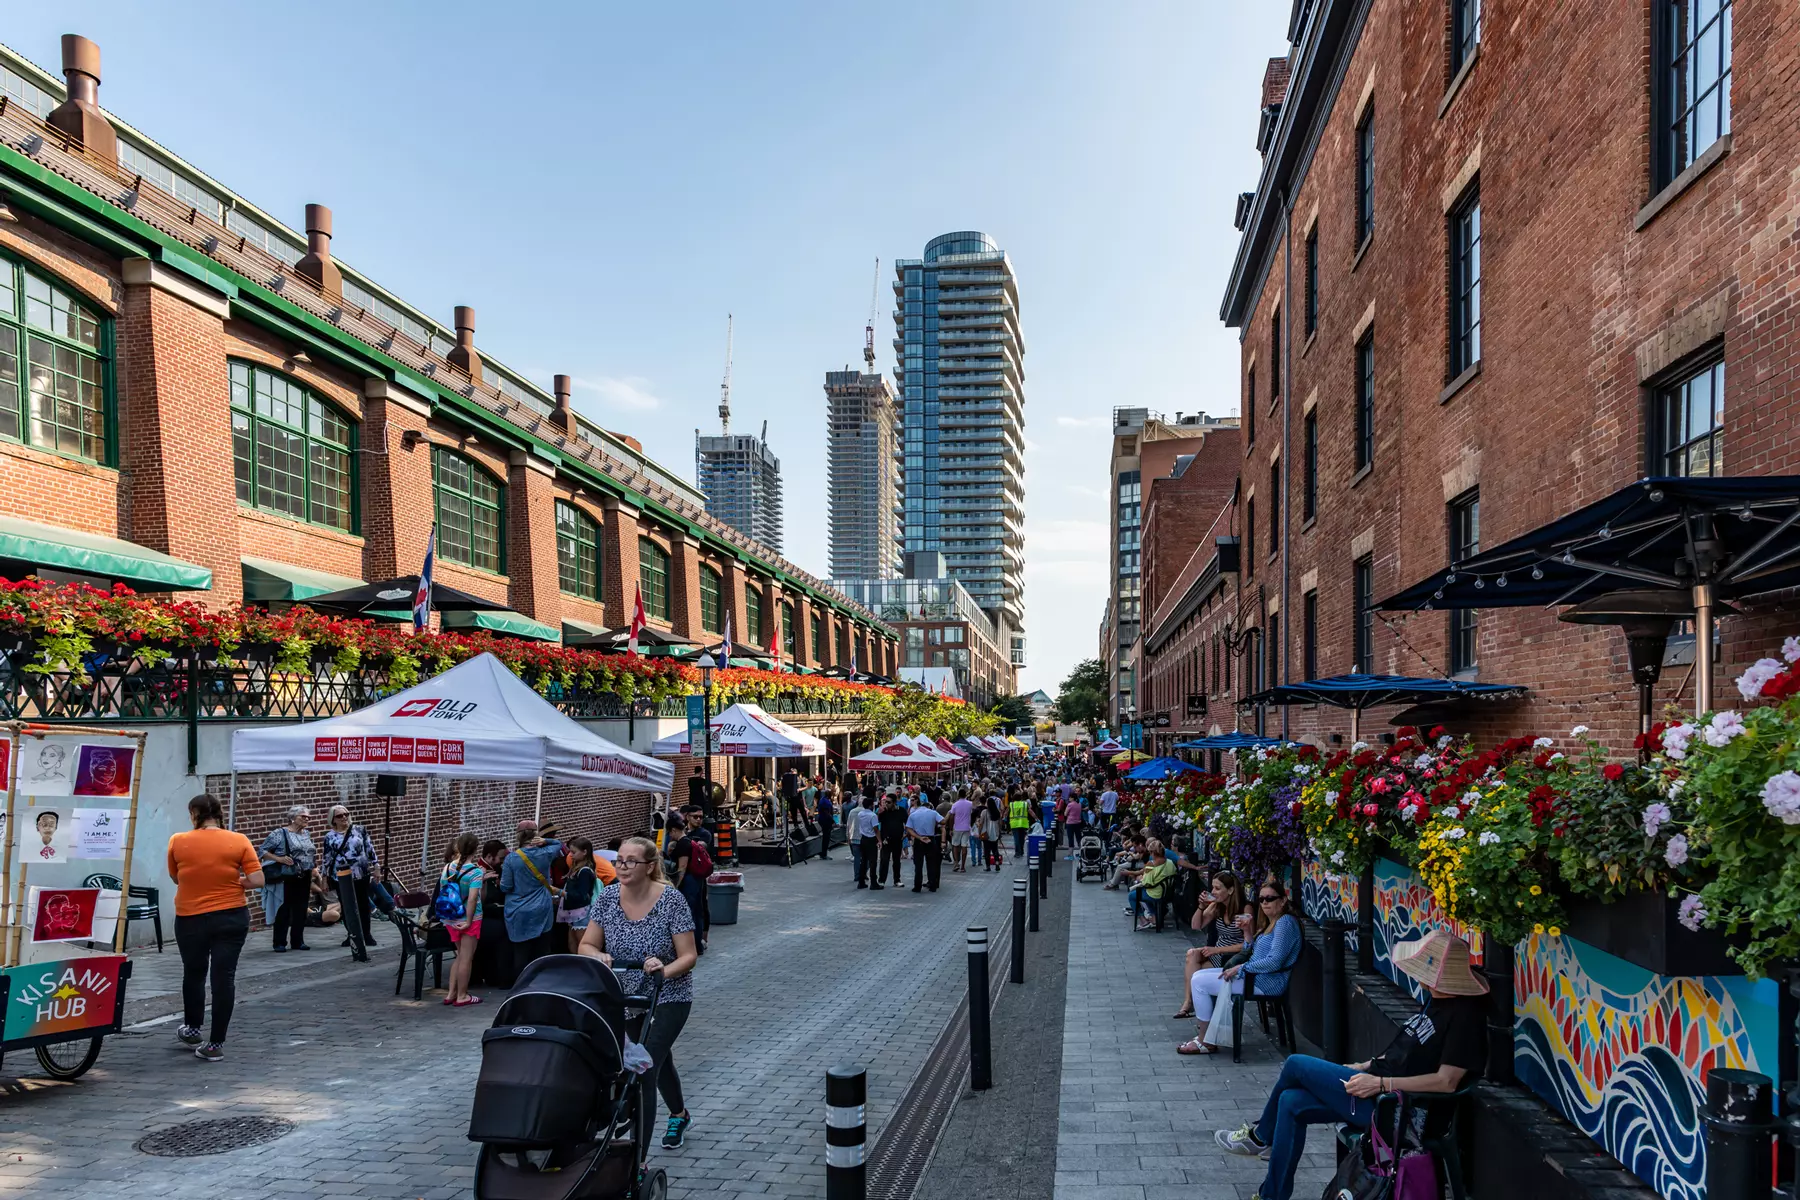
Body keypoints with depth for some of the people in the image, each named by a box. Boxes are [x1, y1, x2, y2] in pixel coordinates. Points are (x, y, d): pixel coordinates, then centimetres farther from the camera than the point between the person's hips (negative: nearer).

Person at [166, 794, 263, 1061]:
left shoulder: (178, 842, -5)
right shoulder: (239, 841, -8)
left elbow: (176, 878, 8)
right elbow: (257, 880, -10)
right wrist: (233, 880, 6)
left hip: (190, 919, 1)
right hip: (231, 918, -1)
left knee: (194, 973, 22)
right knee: (224, 976, 3)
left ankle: (192, 1029, 38)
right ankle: (215, 1044, 4)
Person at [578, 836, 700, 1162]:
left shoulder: (671, 900, -19)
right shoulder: (608, 897, -8)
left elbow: (689, 956, -18)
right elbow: (587, 945, -5)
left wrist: (665, 970, -37)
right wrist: (599, 956, -27)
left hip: (667, 1000, -5)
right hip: (625, 998, 5)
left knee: (643, 1073, -16)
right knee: (658, 1061, 26)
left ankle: (638, 1159, -9)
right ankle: (680, 1114, 54)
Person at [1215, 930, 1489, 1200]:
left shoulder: (1465, 1015, -19)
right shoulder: (1435, 1001, 11)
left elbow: (1447, 1081, -24)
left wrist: (1381, 1083, -24)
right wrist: (1367, 1066, 11)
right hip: (1375, 1088, 9)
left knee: (1296, 1065, -5)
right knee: (1291, 1102, 2)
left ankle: (1260, 1137, 20)